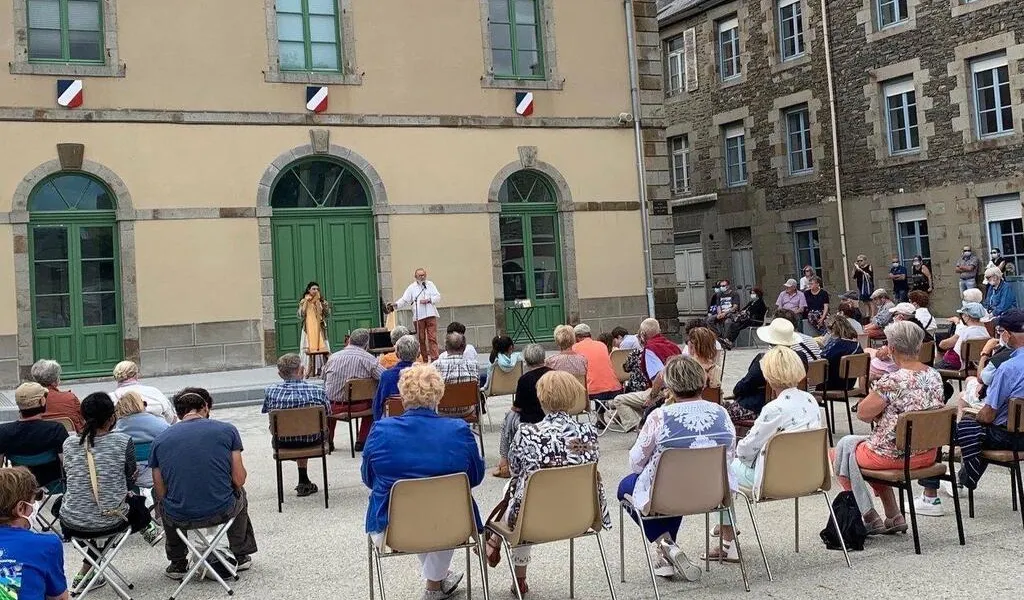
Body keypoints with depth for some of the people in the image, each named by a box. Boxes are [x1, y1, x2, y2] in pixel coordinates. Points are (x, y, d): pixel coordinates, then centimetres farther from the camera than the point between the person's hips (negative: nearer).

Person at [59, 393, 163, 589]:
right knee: (135, 500, 29)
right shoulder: (123, 441, -11)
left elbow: (66, 485, 10)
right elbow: (129, 482, 0)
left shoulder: (69, 443, -2)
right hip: (109, 521, -2)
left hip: (72, 524, 2)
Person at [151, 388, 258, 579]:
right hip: (223, 511, -1)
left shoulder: (160, 440, 2)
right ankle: (241, 555, 42)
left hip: (179, 518, 1)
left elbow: (160, 493, 4)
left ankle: (178, 563, 39)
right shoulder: (227, 430, -3)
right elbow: (238, 480, -3)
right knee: (239, 494, 35)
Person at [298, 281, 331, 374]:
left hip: (320, 330, 2)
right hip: (308, 330, -2)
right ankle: (308, 371, -8)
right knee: (308, 350, -8)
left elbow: (328, 315, 3)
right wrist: (306, 302, -10)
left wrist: (323, 304, -9)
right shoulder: (303, 302, 5)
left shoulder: (322, 302, 10)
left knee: (321, 349, -5)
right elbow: (301, 315, -8)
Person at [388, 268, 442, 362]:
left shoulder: (430, 285, 13)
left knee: (432, 338, -7)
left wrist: (428, 300, -8)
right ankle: (425, 360, 11)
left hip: (431, 315, 0)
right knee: (421, 339, 4)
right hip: (418, 316, 0)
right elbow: (404, 300, 2)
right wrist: (395, 304, -13)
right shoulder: (412, 287, 8)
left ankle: (434, 359, -10)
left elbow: (438, 297, 8)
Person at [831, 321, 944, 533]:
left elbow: (862, 413, -14)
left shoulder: (892, 381, -24)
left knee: (844, 446, 16)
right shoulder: (934, 375, 0)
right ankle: (894, 517, 28)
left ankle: (869, 518, 19)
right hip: (928, 454, 8)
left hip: (896, 455, -7)